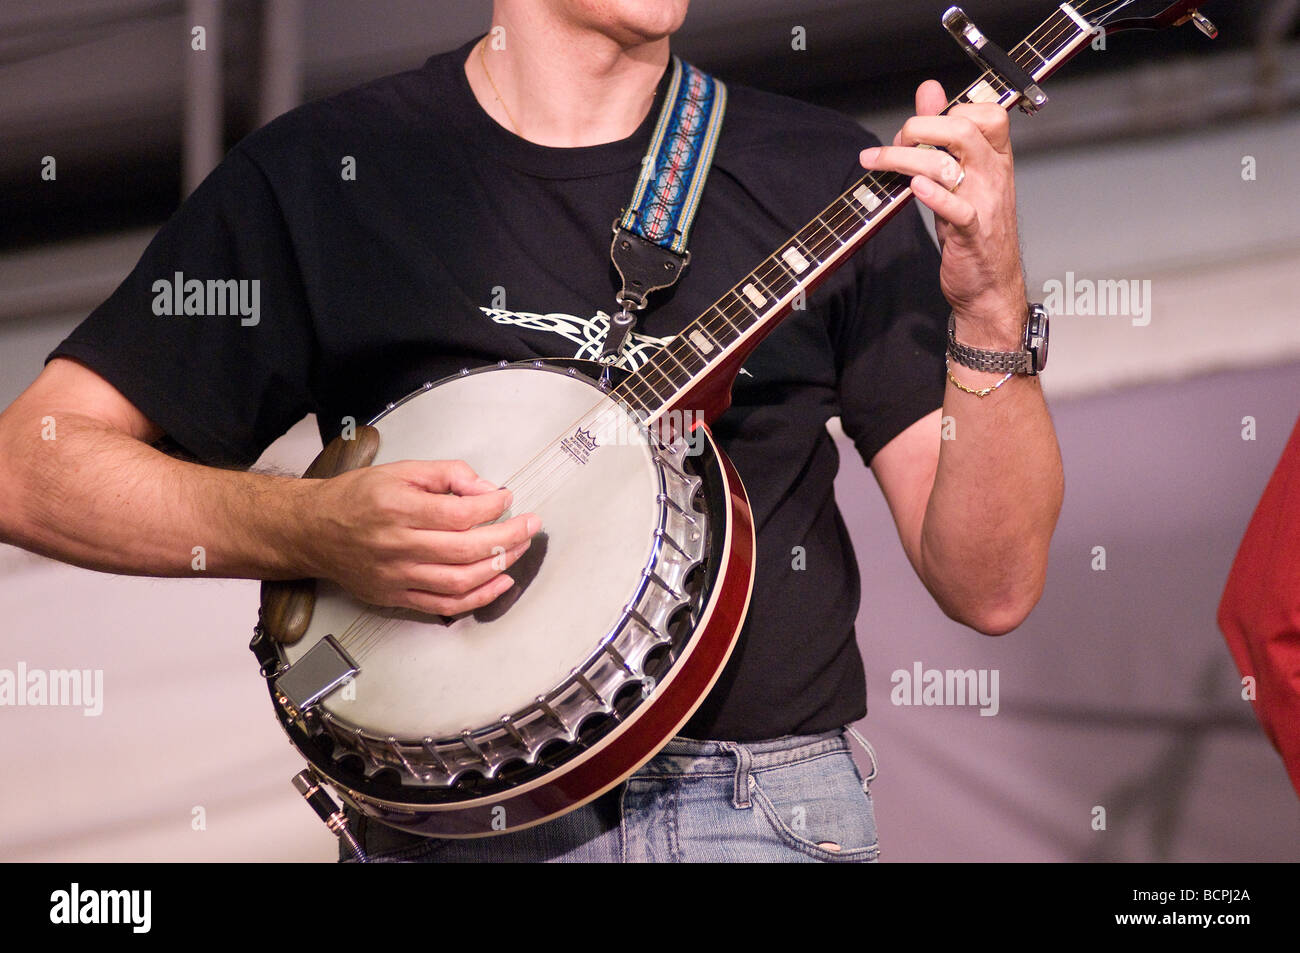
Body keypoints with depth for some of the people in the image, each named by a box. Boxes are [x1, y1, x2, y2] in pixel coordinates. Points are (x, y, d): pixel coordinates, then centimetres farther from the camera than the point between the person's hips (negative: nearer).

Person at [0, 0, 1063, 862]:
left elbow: (991, 587, 4)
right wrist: (315, 531, -12)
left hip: (774, 809, 0)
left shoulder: (819, 175, 8)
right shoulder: (322, 175, 5)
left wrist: (990, 313, -12)